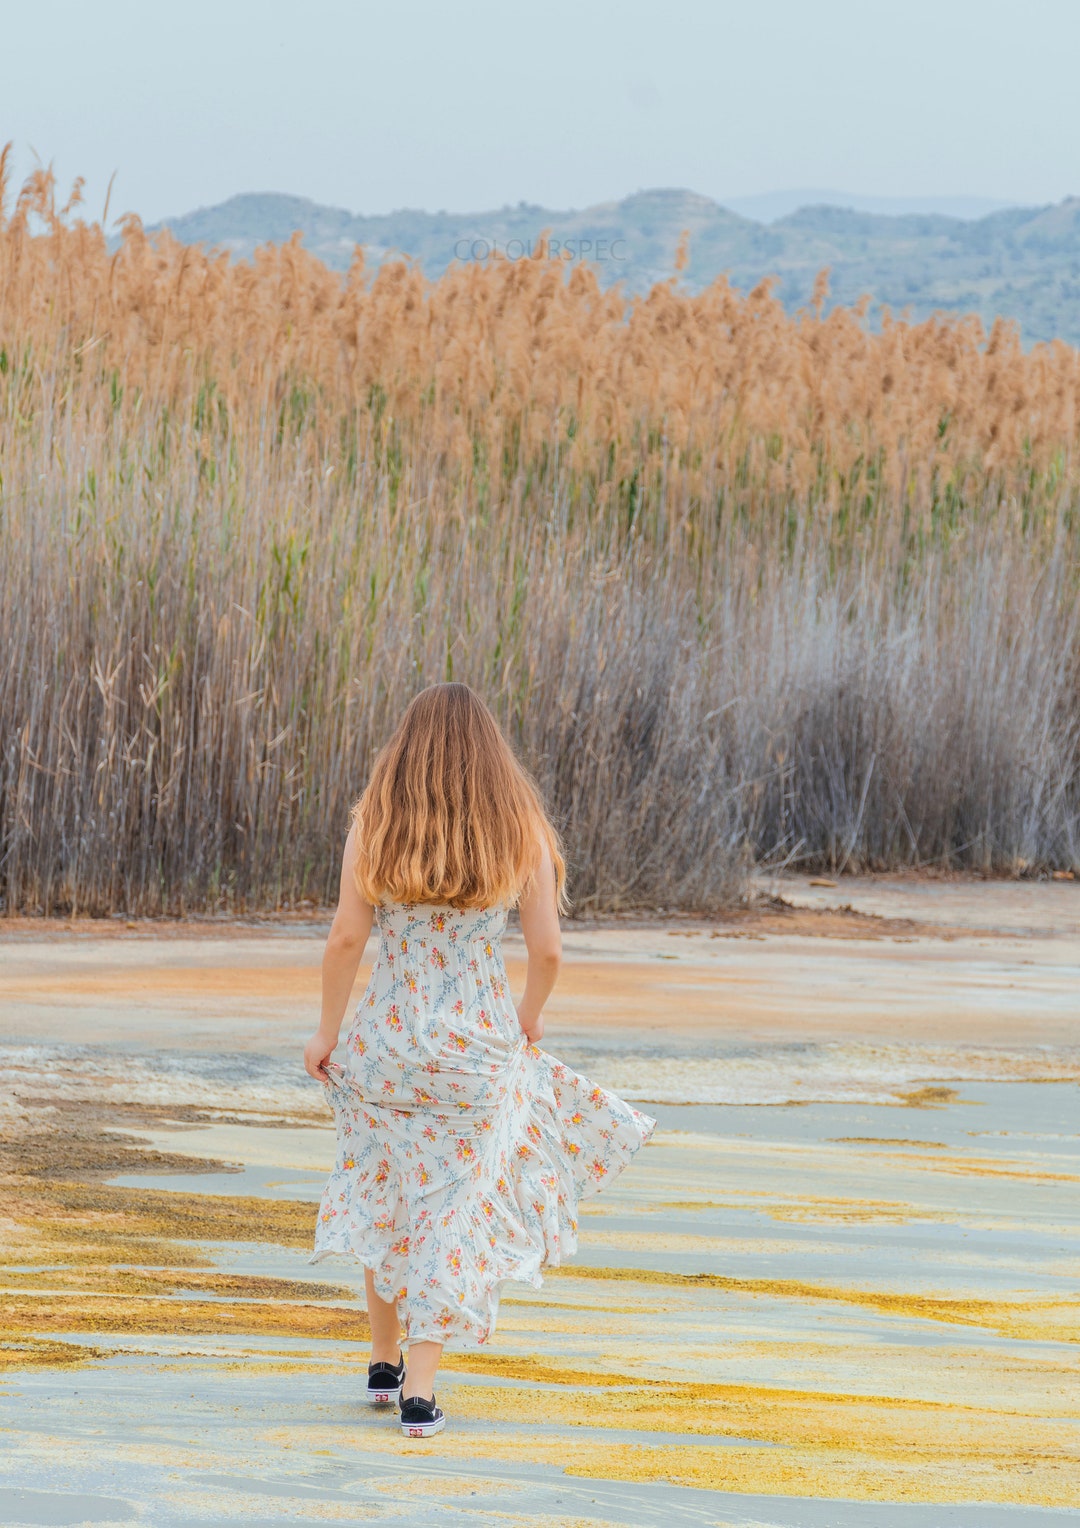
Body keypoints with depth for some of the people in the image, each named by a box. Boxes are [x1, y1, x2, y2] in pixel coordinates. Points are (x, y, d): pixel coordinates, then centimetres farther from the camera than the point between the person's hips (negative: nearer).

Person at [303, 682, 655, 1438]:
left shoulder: (374, 826, -5)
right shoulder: (520, 833, -5)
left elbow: (347, 936, -7)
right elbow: (548, 949, -5)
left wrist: (328, 1031, 4)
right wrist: (530, 1014, 14)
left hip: (387, 1035, 1)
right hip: (480, 1041, -1)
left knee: (386, 1196, 21)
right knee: (455, 1209, 5)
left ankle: (384, 1362, 32)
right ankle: (419, 1390, 0)